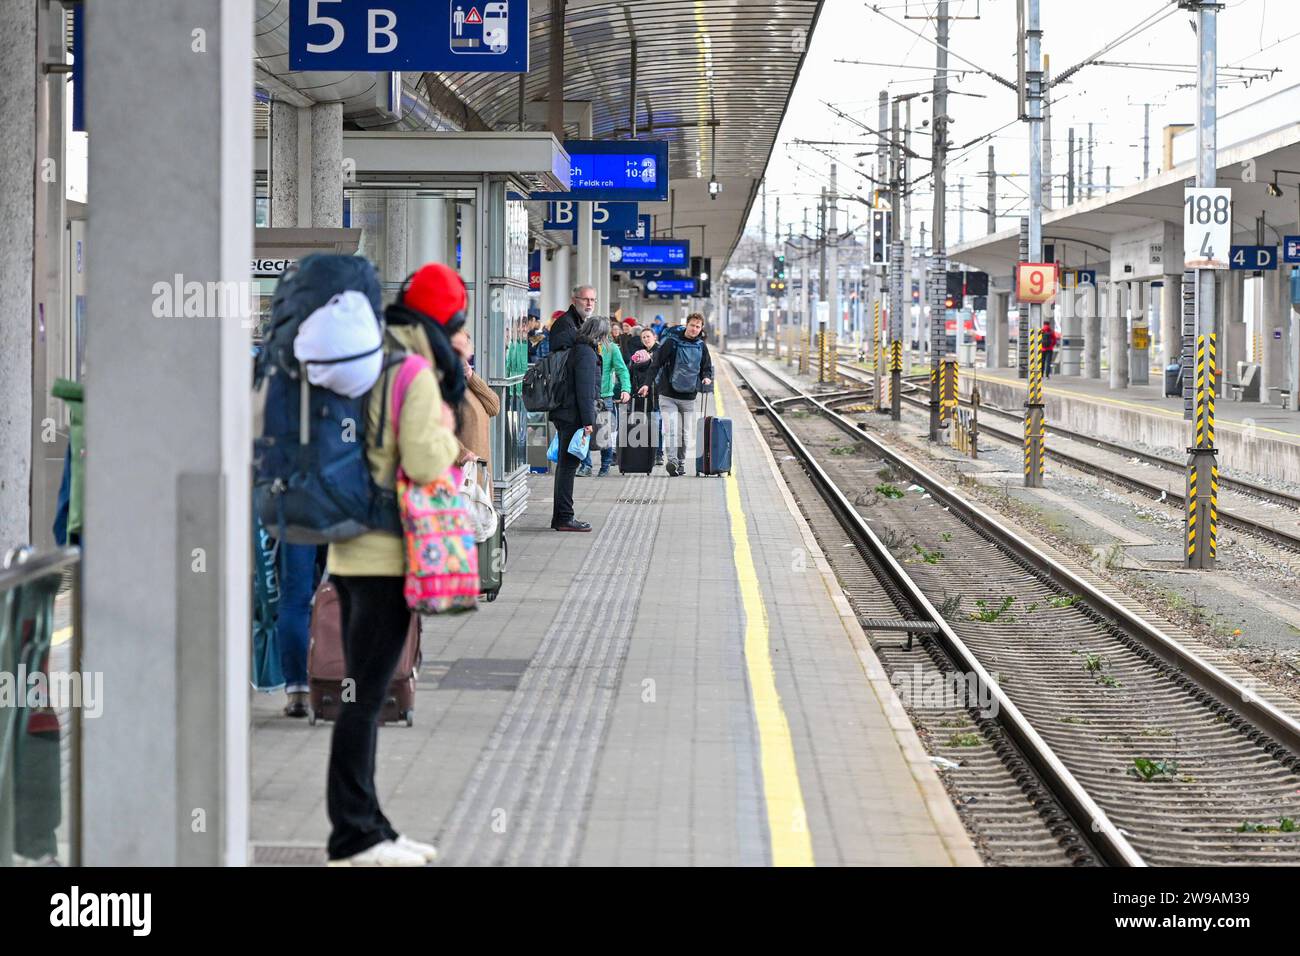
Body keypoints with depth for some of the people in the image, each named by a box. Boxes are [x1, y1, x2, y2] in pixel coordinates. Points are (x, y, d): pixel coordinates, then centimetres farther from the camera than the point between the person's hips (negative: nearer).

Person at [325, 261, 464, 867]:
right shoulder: (417, 376, -13)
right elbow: (426, 465, -21)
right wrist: (446, 420, -4)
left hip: (351, 551, 9)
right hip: (387, 553, -9)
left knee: (365, 694, 14)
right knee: (366, 695, -6)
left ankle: (365, 826, 21)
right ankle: (352, 837, -2)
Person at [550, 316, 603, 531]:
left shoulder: (576, 350, 16)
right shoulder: (586, 353, -14)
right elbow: (585, 390, -19)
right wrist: (588, 421, -19)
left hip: (564, 415, 10)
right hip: (574, 416, -10)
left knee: (565, 465, 14)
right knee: (568, 465, -7)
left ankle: (560, 516, 20)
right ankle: (564, 518, -4)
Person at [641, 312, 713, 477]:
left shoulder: (701, 347, 6)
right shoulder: (672, 342, -5)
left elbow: (708, 368, 16)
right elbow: (657, 363, -4)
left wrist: (707, 378, -7)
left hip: (689, 397, 4)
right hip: (668, 396, -4)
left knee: (685, 433, 9)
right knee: (671, 430, -17)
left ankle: (681, 462, 21)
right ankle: (672, 461, -24)